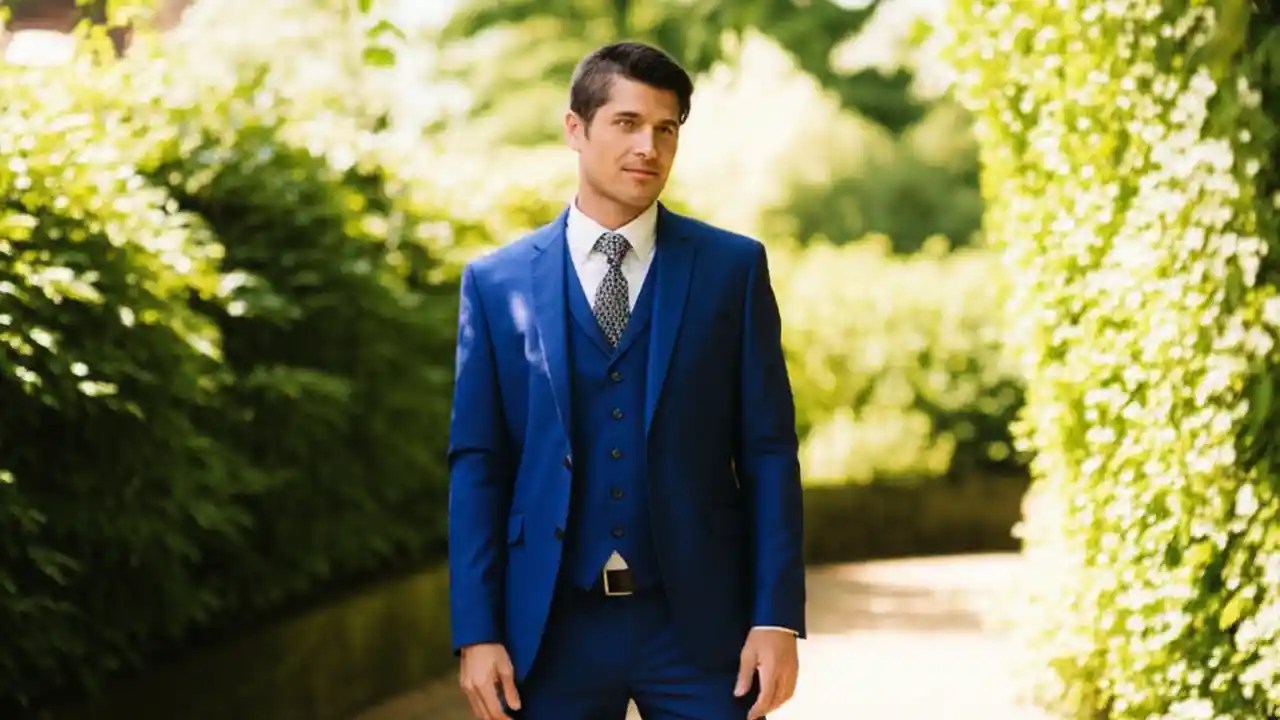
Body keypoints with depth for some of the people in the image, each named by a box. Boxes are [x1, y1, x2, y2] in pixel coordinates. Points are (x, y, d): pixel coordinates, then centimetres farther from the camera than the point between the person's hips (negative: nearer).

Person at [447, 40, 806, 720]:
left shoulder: (732, 267, 4)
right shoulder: (496, 281, 5)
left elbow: (768, 451, 2)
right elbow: (477, 465, 3)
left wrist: (777, 617, -6)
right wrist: (476, 633, -3)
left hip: (699, 624, 0)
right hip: (551, 629, 1)